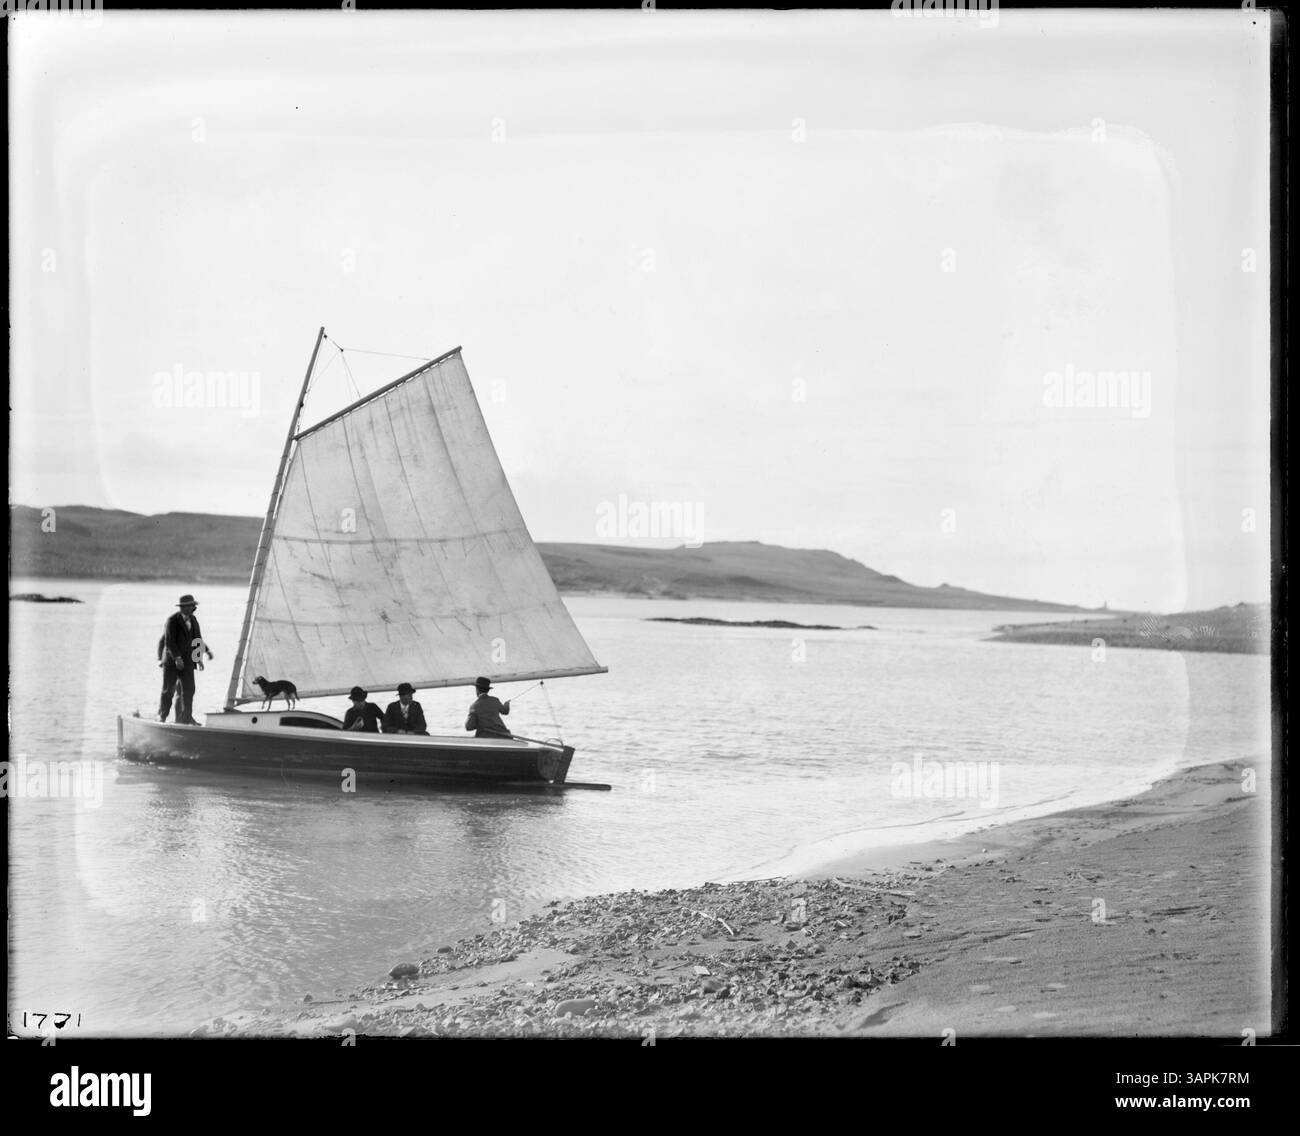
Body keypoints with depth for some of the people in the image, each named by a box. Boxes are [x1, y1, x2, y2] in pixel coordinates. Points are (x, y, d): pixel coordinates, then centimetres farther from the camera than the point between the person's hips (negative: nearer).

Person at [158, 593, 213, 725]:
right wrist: (177, 658, -26)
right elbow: (169, 641, -18)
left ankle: (187, 718, -3)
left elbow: (197, 639, 15)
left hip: (186, 660, 5)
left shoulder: (193, 619, 7)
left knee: (188, 688, -5)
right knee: (168, 690, 1)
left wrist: (199, 659, 11)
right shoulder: (172, 620, -12)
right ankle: (162, 716, 14)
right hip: (171, 659, -5)